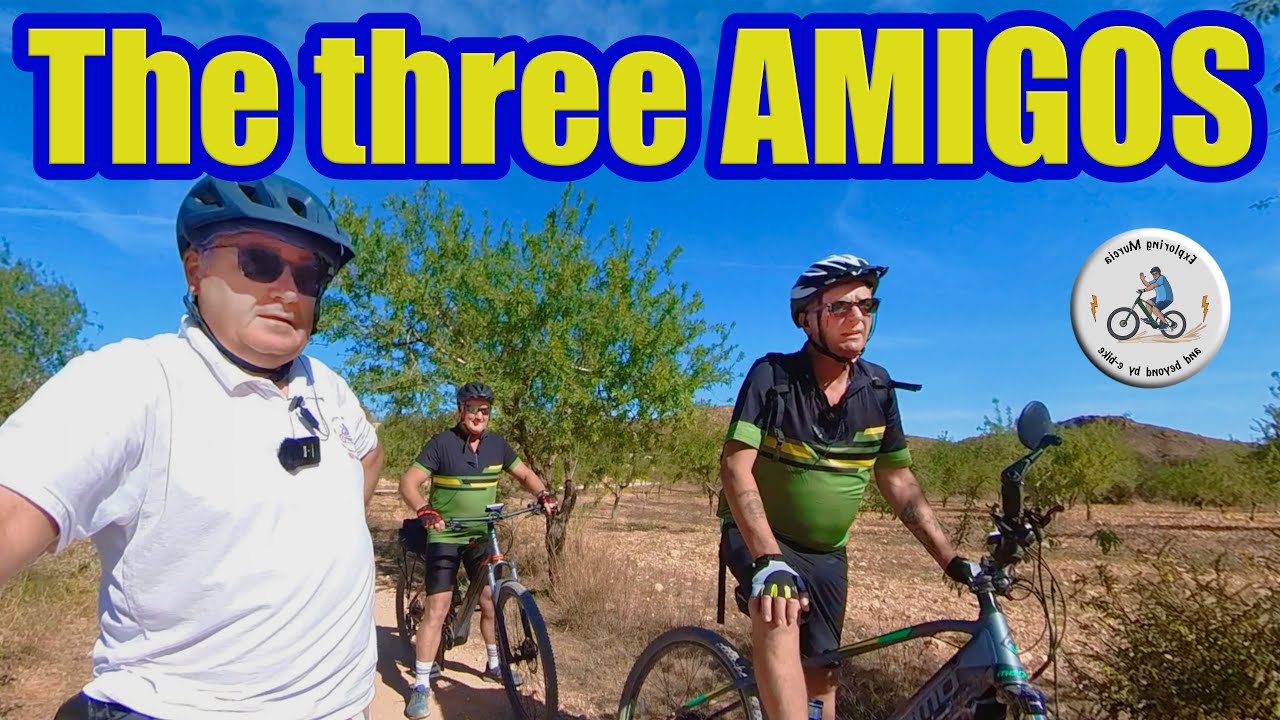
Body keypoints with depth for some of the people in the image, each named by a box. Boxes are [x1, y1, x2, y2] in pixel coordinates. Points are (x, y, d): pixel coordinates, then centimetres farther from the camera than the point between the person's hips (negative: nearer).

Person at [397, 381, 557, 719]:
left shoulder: (496, 444, 0)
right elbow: (409, 482, -19)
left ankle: (494, 664, 32)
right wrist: (424, 510, -38)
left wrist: (543, 494, -10)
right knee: (437, 609, -8)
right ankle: (421, 685, 1)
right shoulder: (441, 443, -14)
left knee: (490, 600, 10)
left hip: (481, 536, 5)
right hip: (444, 537, -4)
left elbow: (525, 474, 10)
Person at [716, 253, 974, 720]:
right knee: (779, 613, -34)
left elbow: (896, 479, 4)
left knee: (821, 678, 8)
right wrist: (768, 558, -39)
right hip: (759, 537, -5)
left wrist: (949, 557, -2)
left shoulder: (878, 389, -4)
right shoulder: (772, 376, -18)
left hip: (826, 554, 5)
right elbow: (736, 465, -26)